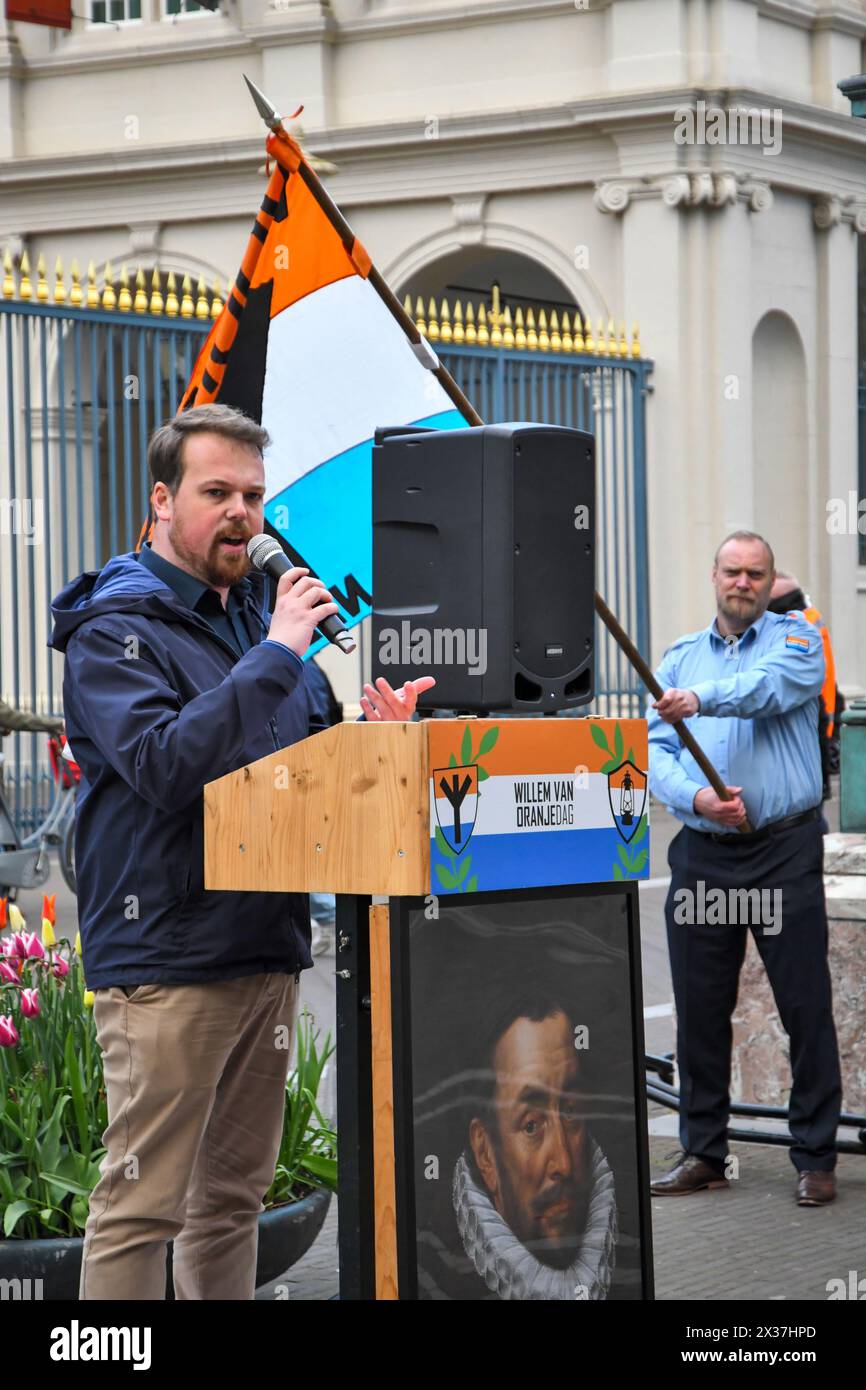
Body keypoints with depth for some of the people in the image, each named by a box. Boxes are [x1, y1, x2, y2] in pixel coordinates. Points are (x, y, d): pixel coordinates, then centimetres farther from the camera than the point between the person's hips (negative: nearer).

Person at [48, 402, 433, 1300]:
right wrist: (275, 654, -23)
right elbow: (164, 766, -24)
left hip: (266, 948, 8)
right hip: (165, 960, -8)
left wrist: (372, 736, 0)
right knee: (141, 1203, -6)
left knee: (233, 1193, 14)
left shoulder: (256, 615, 16)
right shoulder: (114, 631, -8)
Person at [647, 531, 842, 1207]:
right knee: (700, 1009, 7)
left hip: (785, 852, -3)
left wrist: (699, 698, -38)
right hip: (702, 855, 4)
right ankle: (703, 1152, 18)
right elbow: (656, 751, 5)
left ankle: (815, 1157, 5)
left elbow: (766, 687, -20)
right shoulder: (680, 656, 15)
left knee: (806, 1007, -3)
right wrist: (695, 796, -15)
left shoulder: (796, 638, 4)